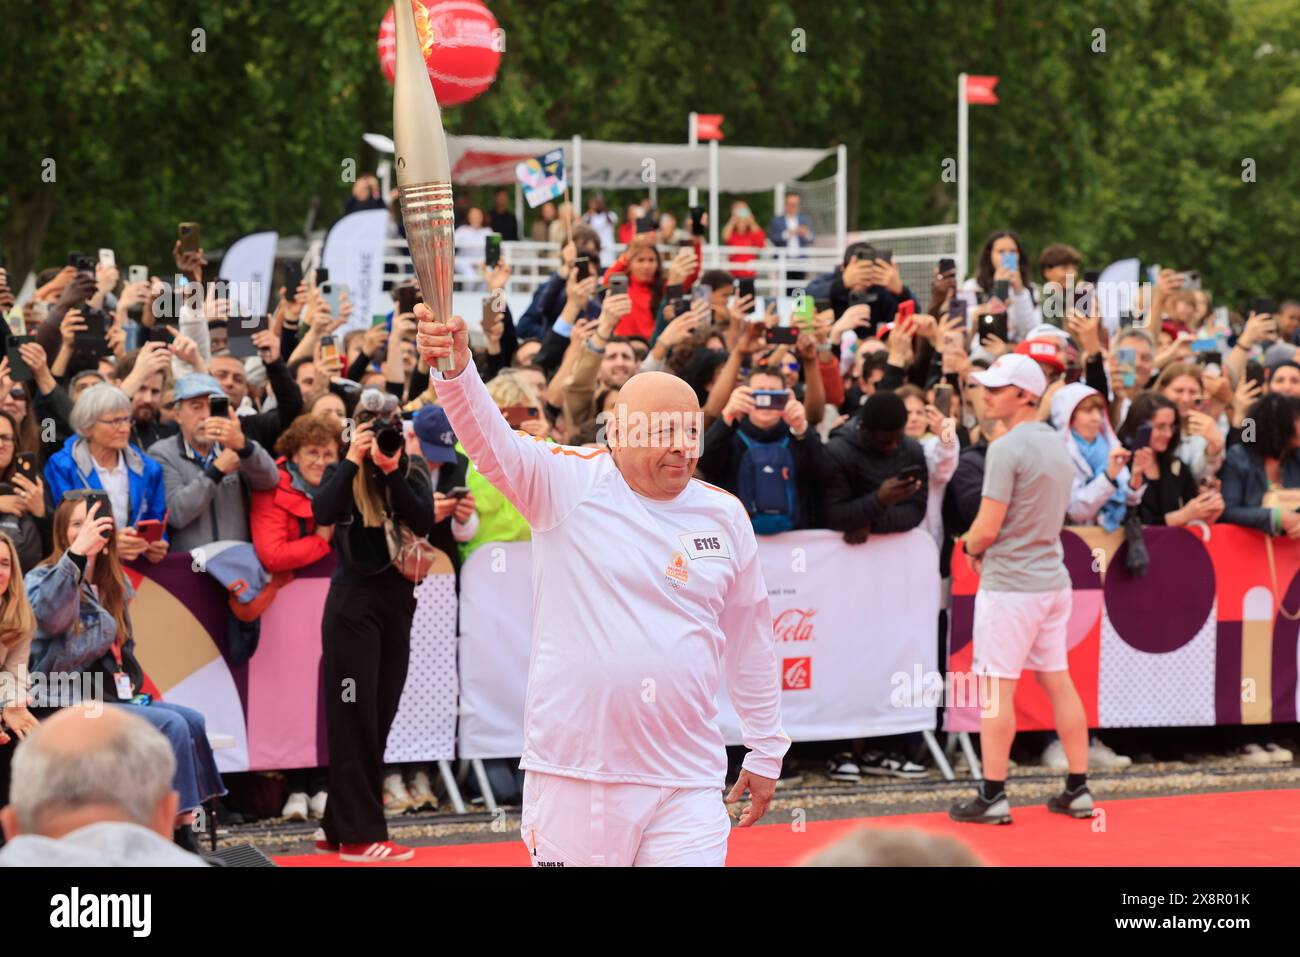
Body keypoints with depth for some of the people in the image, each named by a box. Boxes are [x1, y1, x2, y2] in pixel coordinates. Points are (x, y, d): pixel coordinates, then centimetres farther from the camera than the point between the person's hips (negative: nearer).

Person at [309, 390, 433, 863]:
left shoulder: (412, 474, 6)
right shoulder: (346, 473, -1)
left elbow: (424, 522, -10)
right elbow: (322, 512, -20)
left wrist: (393, 472, -16)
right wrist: (354, 461, -17)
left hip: (397, 601, 4)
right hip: (353, 601, -4)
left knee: (379, 717, 8)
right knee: (354, 718, -6)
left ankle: (338, 826, 18)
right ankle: (359, 836, -4)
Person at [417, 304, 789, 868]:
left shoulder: (725, 516, 9)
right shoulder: (569, 486, -1)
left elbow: (750, 641, 18)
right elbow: (494, 445, -19)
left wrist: (765, 751, 22)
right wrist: (455, 370, -38)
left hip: (687, 783, 2)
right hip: (573, 773, -2)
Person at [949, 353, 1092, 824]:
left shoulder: (1006, 449, -16)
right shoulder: (1058, 444, 11)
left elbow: (987, 528, -18)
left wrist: (971, 548, 4)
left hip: (1010, 586, -8)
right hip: (1053, 579, 8)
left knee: (996, 689, -3)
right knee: (1058, 681, 11)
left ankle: (993, 796, -1)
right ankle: (1078, 790, 13)